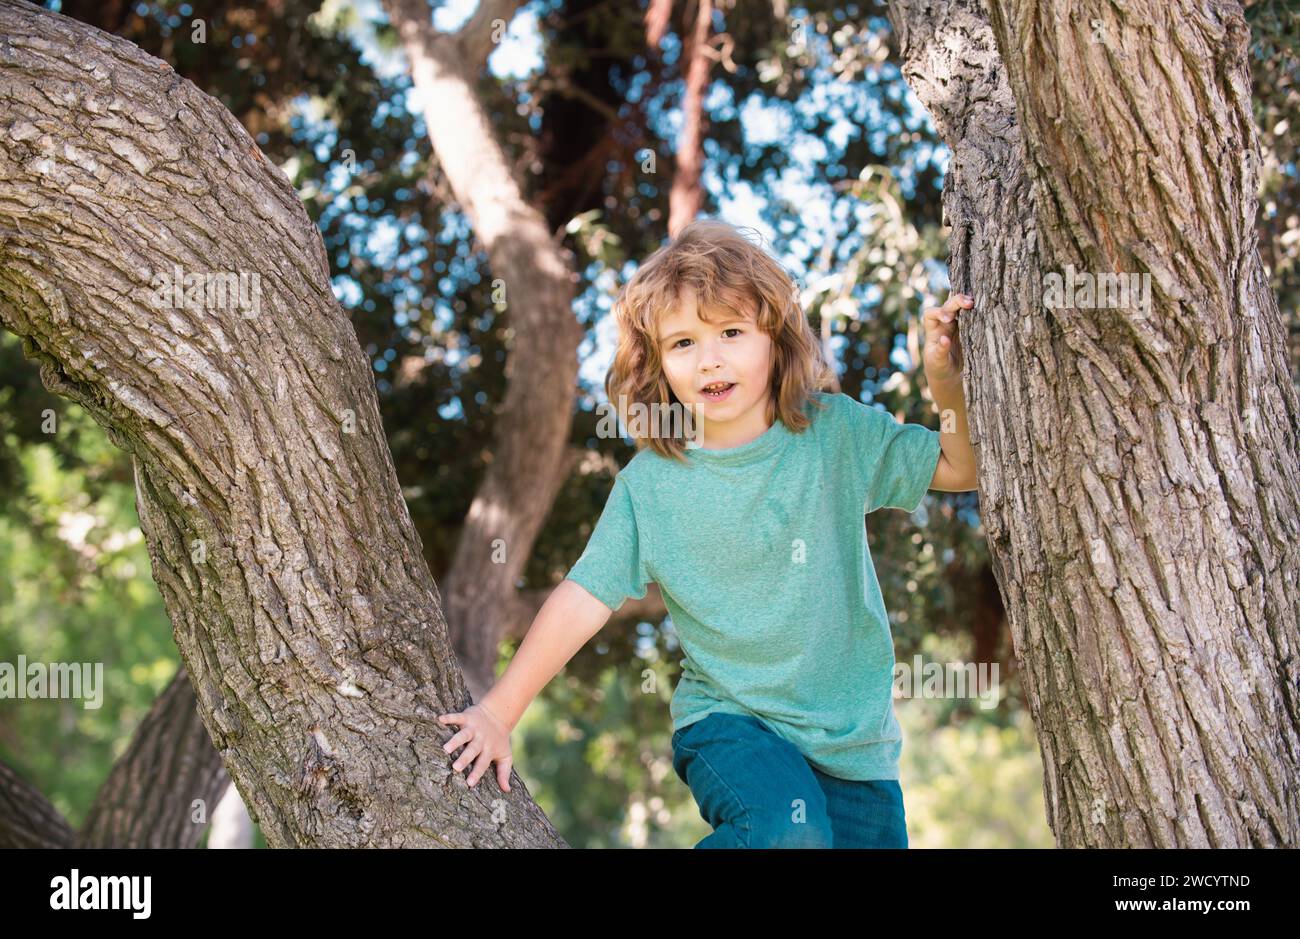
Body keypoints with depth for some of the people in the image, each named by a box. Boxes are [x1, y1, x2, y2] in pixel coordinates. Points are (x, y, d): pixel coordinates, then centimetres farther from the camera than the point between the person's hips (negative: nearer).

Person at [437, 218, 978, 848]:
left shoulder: (835, 434, -4)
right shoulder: (648, 485, -6)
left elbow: (962, 468, 1)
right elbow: (584, 597, -4)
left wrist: (945, 381, -17)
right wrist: (497, 713, -6)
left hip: (853, 741, 3)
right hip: (728, 720, -2)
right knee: (788, 832, -29)